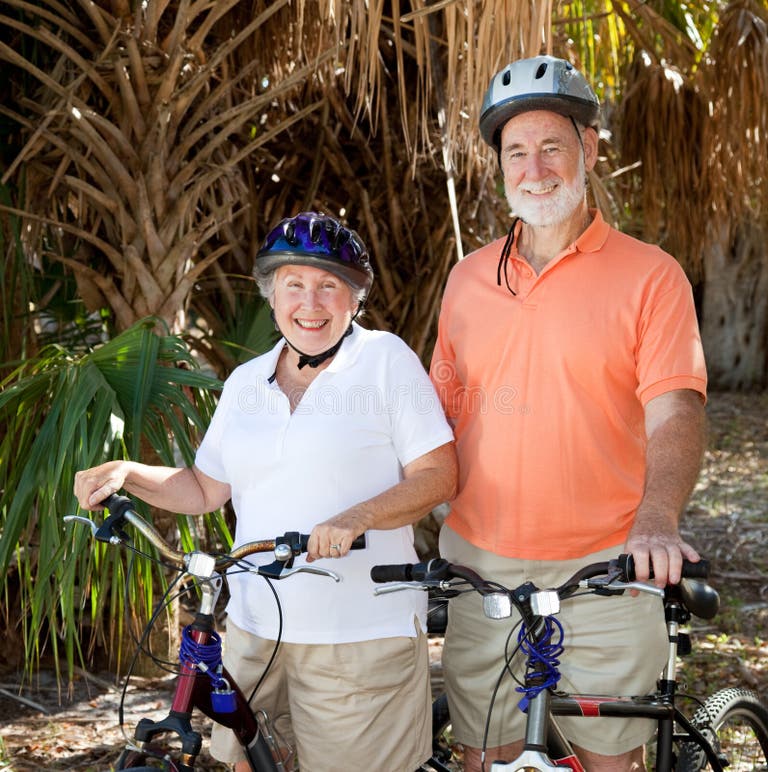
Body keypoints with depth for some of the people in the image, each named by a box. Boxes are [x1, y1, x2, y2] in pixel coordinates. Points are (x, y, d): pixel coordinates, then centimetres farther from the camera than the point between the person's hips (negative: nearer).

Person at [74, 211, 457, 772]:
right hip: (256, 626, 5)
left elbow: (438, 476, -8)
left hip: (361, 635, -5)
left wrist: (357, 518, -24)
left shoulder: (387, 359, -3)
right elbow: (206, 490, 19)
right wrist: (126, 473, 2)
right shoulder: (246, 382, 12)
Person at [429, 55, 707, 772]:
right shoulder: (469, 276, 8)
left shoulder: (650, 275, -5)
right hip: (479, 559, 4)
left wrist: (657, 517, -32)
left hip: (602, 567, -3)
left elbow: (674, 411, -15)